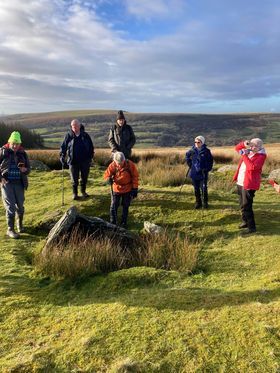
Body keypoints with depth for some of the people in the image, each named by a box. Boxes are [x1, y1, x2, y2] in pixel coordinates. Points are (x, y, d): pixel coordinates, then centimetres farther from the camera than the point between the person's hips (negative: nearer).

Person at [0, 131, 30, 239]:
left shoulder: (23, 153, 5)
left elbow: (28, 168, 10)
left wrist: (25, 169, -14)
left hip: (19, 183, 3)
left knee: (20, 205, 10)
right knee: (10, 206, -6)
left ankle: (20, 224, 35)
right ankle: (10, 229, 3)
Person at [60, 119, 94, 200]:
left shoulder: (85, 135, 1)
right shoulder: (68, 136, -2)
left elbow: (91, 147, 8)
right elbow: (63, 147, 1)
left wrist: (90, 157, 2)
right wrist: (62, 156, -11)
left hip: (85, 161, 1)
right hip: (73, 161, -1)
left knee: (84, 177, 12)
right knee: (74, 179, 6)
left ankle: (83, 191, 31)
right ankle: (75, 193, 21)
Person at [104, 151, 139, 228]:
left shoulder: (130, 164, -16)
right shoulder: (112, 165, -15)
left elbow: (135, 177, -8)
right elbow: (106, 174, -9)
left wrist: (135, 188, -8)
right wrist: (109, 179, -33)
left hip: (127, 189, 0)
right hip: (116, 189, 0)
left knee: (125, 206, 12)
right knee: (113, 206, 1)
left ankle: (124, 222, 26)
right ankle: (112, 223, 15)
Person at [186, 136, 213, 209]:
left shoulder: (206, 151, -4)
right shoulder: (192, 150, 2)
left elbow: (210, 161, 2)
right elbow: (187, 156, 20)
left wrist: (208, 169, -6)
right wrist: (190, 164, 11)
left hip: (203, 173, -3)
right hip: (194, 172, 3)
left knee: (204, 188, -3)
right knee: (196, 189, 9)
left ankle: (205, 202, 11)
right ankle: (198, 202, 20)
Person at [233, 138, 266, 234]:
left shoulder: (260, 156, -13)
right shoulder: (249, 151, 10)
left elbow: (252, 167, -28)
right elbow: (237, 148, 20)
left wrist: (245, 155, -24)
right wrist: (244, 144, 1)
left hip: (249, 184, -9)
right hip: (240, 182, 9)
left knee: (246, 206, -9)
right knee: (242, 205, 19)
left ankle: (251, 227, 0)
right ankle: (245, 221, 34)